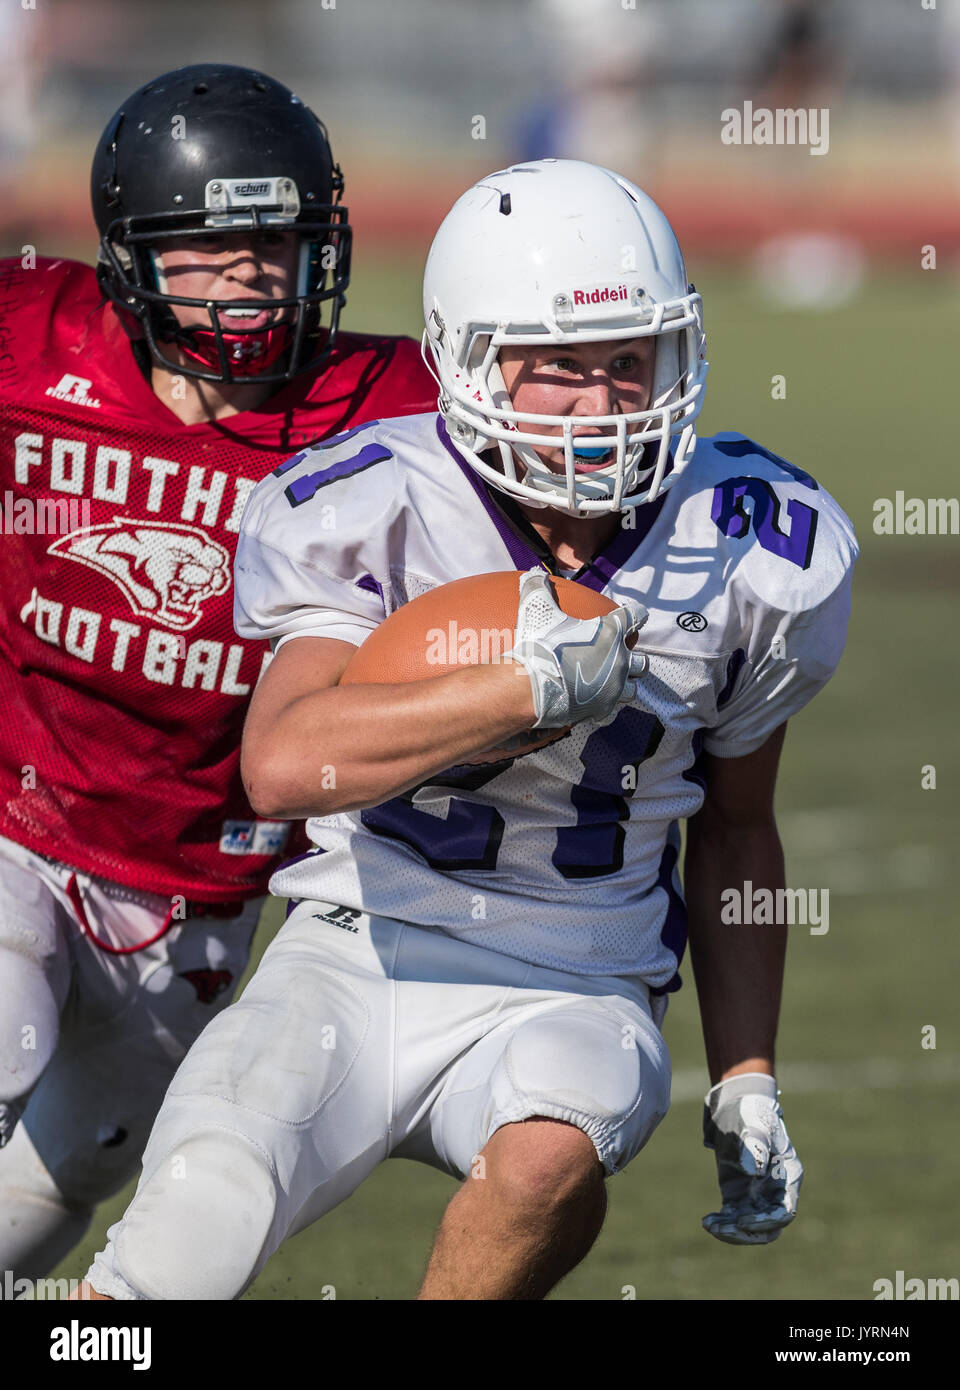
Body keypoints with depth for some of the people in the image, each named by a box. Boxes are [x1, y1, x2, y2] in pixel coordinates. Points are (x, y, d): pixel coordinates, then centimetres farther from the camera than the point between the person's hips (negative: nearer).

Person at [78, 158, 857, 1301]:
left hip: (571, 997, 1)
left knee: (550, 1160, -34)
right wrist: (530, 689, -32)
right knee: (201, 1217, -26)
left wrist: (746, 1086, 12)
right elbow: (283, 766, -27)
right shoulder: (376, 517, -11)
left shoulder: (751, 558, -1)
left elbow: (734, 832, 15)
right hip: (358, 960, -1)